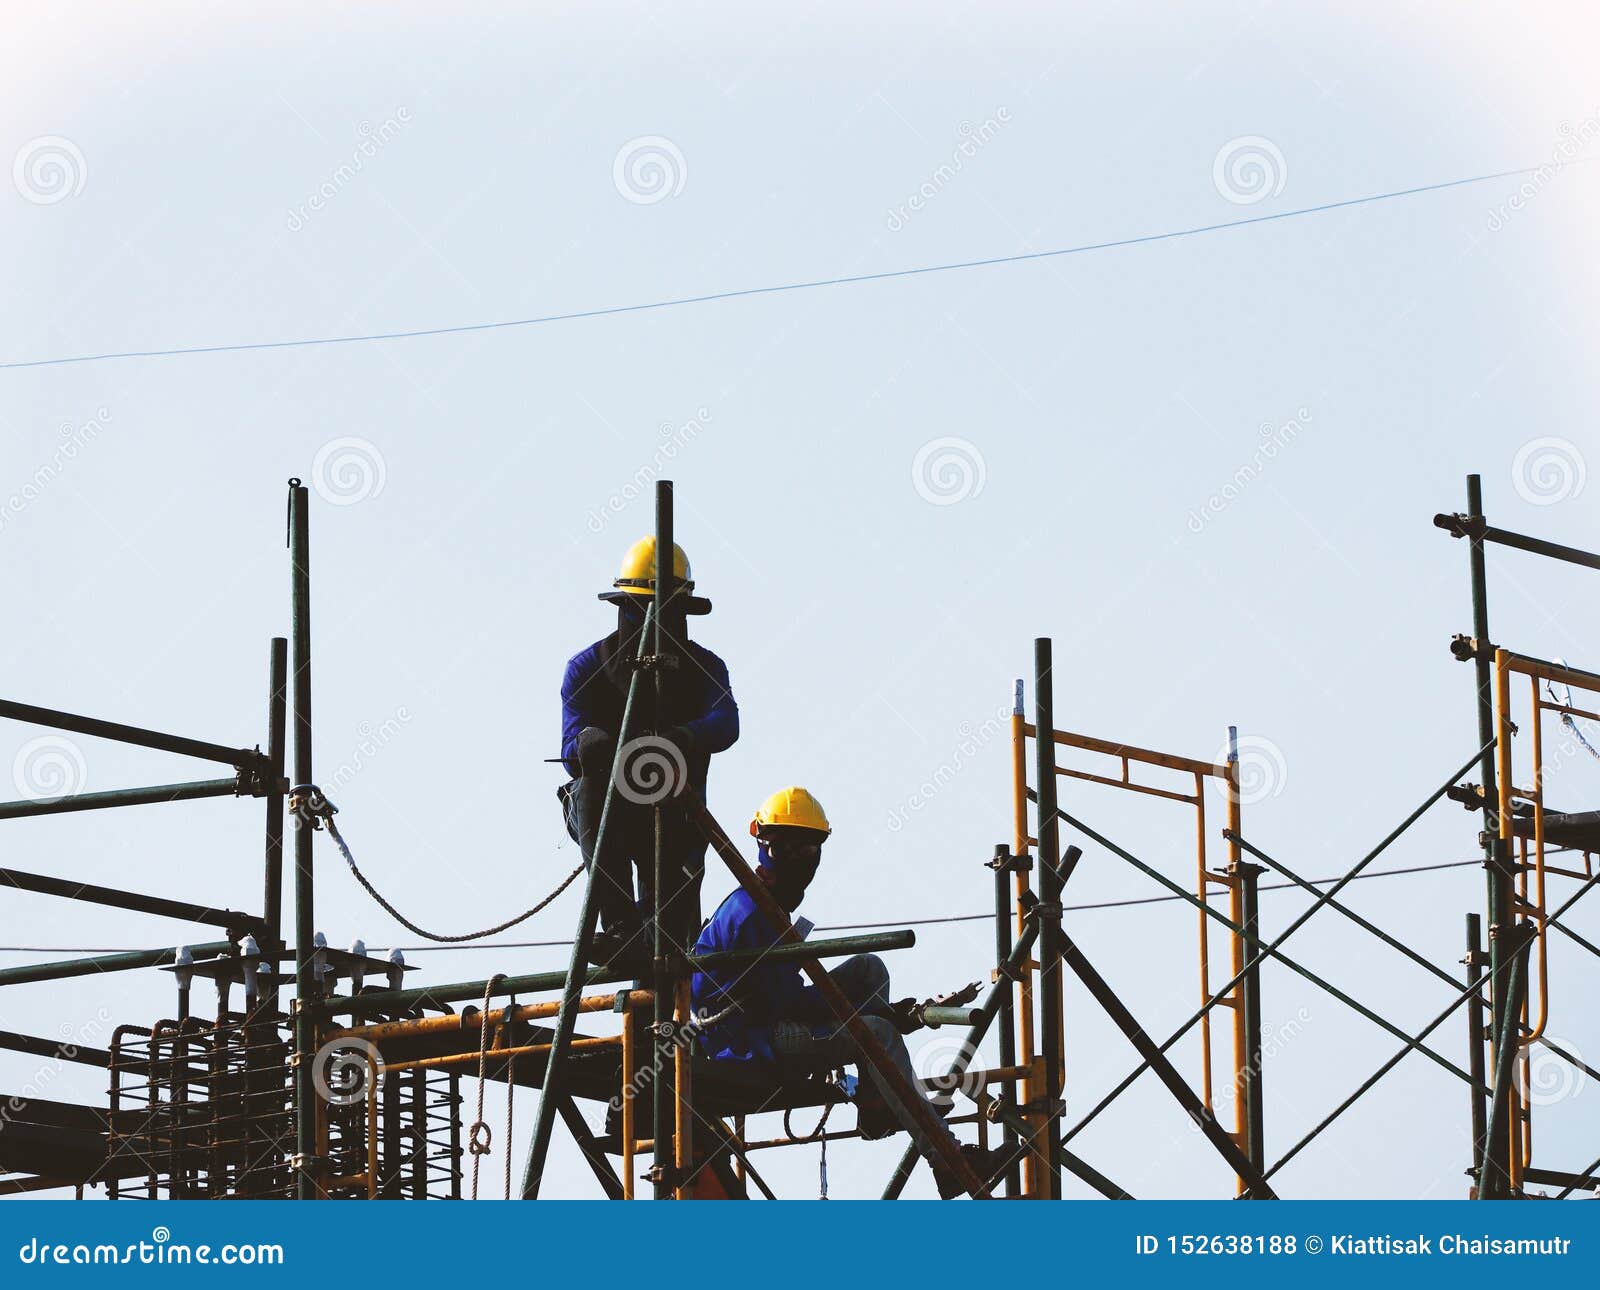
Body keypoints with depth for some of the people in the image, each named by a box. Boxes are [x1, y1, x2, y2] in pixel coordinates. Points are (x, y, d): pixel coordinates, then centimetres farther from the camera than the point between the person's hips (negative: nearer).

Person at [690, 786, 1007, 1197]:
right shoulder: (751, 913, -19)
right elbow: (789, 1001, -22)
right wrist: (883, 1013, -17)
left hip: (765, 1020, 11)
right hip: (746, 1041, -11)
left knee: (868, 968, 11)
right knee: (877, 1033, -25)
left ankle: (875, 1106, 1)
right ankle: (945, 1160, -31)